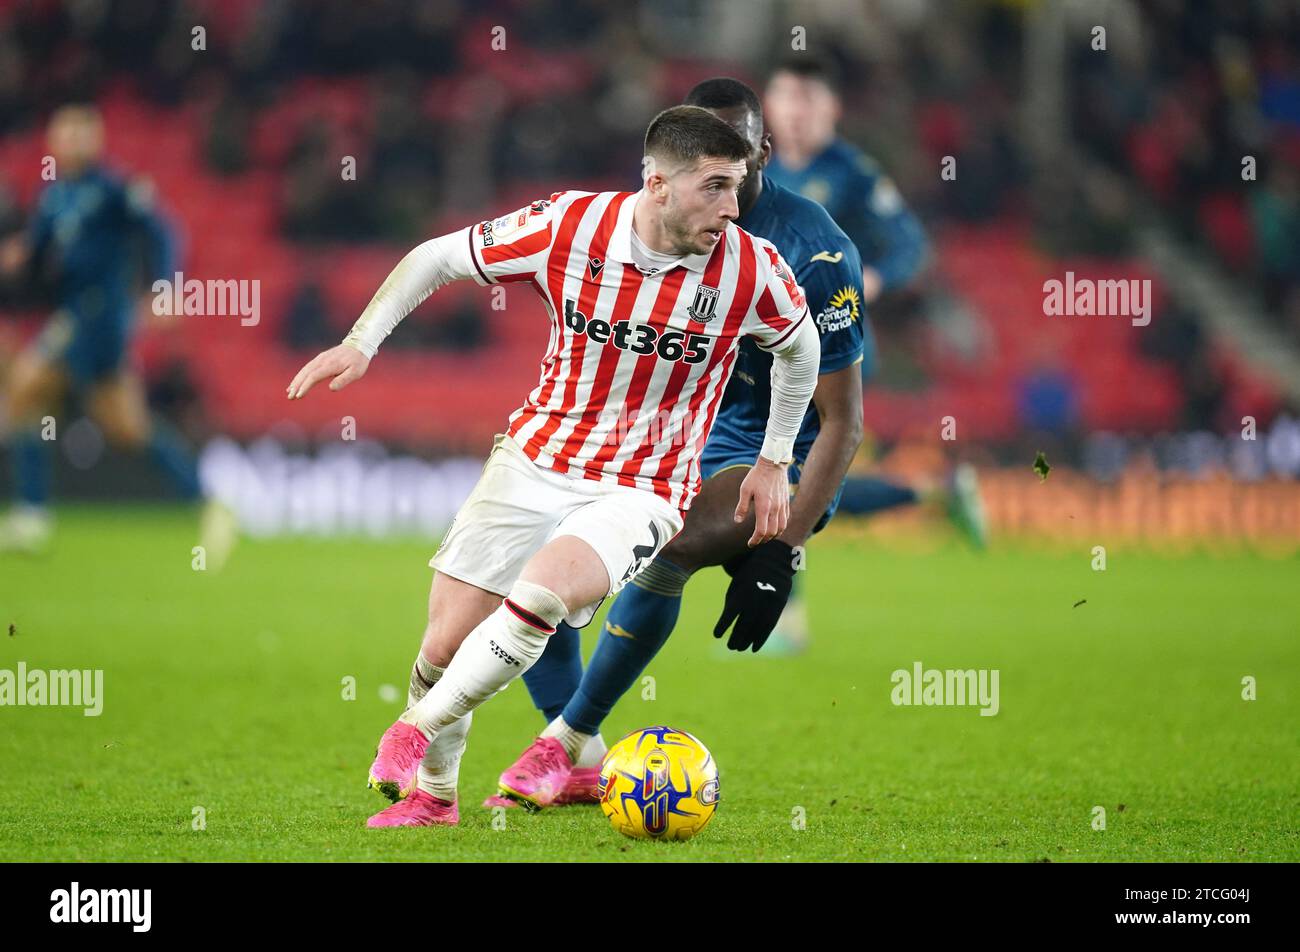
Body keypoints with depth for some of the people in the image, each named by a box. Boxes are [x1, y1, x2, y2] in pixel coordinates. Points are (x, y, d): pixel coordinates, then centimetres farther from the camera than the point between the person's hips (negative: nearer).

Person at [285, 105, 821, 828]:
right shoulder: (570, 226, -14)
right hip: (535, 461, 2)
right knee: (444, 647, -1)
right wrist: (361, 343, -8)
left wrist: (775, 462, 13)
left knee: (544, 588, -31)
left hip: (641, 491, -2)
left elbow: (800, 345, 10)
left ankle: (415, 733, -12)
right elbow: (439, 257, 1)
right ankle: (431, 793, 27)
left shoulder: (753, 270, -14)